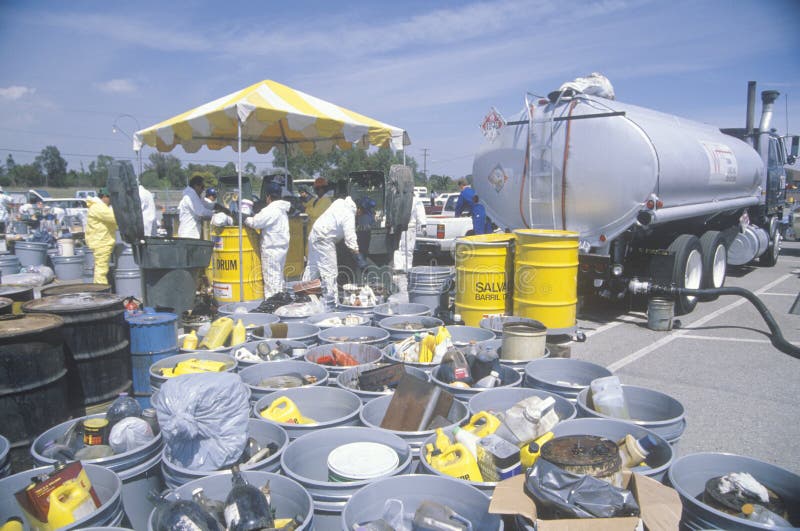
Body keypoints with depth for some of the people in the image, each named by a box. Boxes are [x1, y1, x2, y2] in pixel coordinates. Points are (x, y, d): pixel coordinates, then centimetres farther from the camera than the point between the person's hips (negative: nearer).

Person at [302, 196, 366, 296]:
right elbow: (350, 238, -24)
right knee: (330, 271, -6)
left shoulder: (339, 202, 1)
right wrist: (358, 257, -22)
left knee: (312, 266, 20)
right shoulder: (349, 215, -22)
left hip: (315, 234, 9)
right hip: (323, 240, -9)